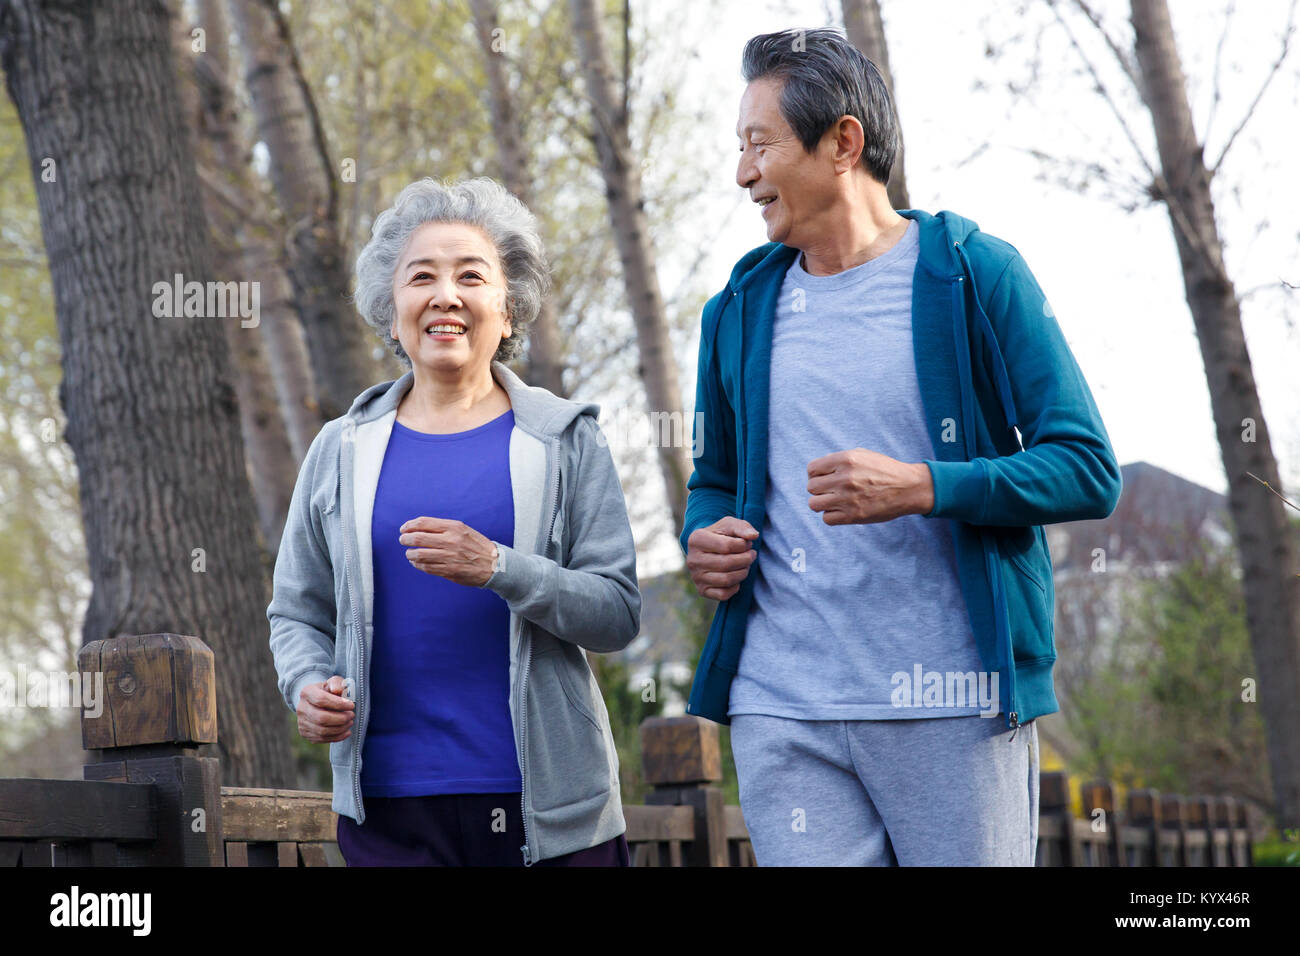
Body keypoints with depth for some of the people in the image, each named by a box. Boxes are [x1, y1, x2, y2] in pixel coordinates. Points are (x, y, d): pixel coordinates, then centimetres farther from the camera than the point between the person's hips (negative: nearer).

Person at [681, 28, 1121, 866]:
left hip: (954, 704, -3)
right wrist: (701, 539, 2)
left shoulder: (976, 273, 0)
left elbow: (1088, 468, -5)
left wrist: (925, 486, -19)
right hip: (782, 710, 4)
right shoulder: (741, 310, 15)